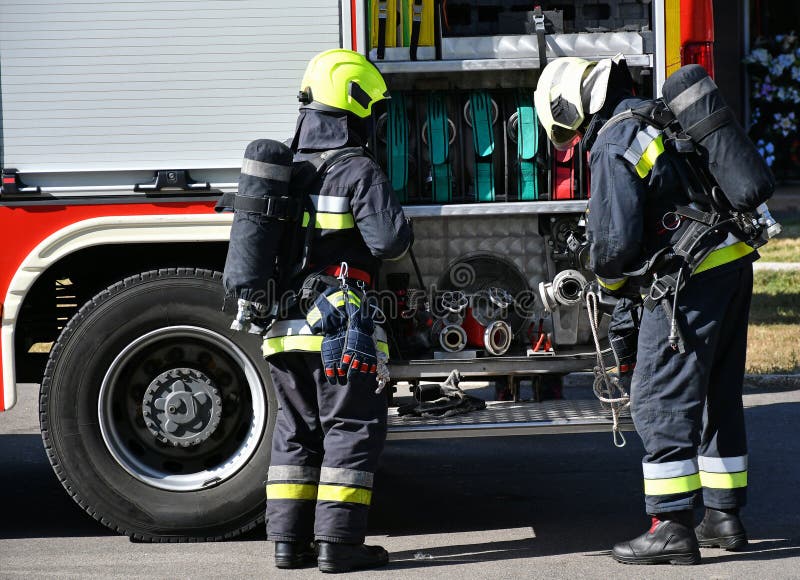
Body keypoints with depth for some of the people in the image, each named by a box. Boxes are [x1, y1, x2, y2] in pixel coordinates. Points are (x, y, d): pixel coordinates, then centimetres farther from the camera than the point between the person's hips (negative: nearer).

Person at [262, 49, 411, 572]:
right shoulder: (358, 171, -11)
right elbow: (391, 240, -15)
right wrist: (396, 231, 5)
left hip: (284, 328, 7)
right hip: (338, 327, -7)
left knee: (296, 431, 13)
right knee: (352, 429, -1)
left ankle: (290, 540, 13)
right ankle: (338, 542, -4)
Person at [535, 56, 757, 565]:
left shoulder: (614, 146, -13)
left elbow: (615, 238, -17)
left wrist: (608, 278, 5)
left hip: (691, 279, -9)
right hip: (734, 261, 9)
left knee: (662, 400, -4)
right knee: (718, 396, 16)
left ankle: (673, 527, -6)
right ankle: (724, 516, 23)